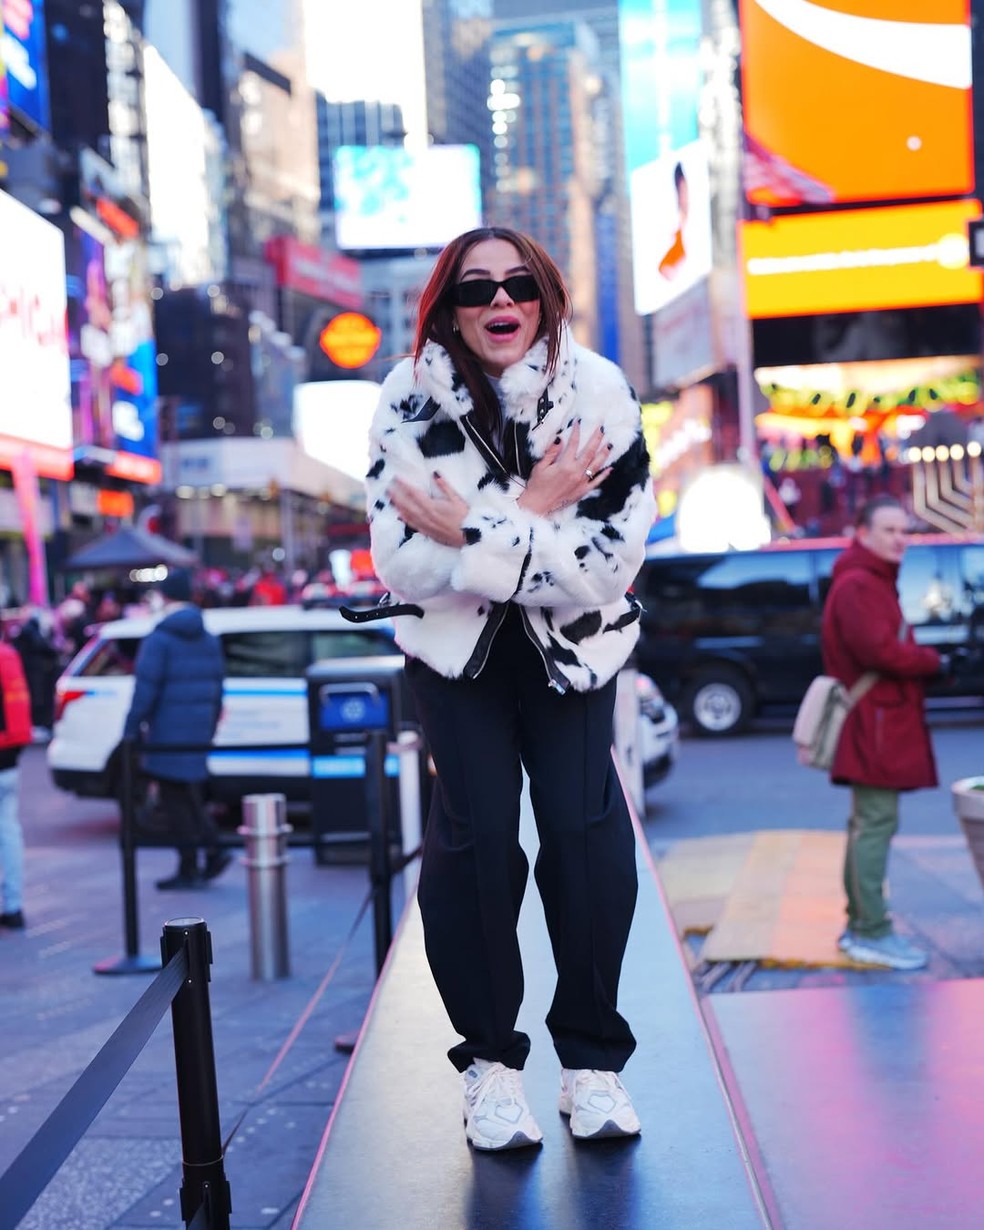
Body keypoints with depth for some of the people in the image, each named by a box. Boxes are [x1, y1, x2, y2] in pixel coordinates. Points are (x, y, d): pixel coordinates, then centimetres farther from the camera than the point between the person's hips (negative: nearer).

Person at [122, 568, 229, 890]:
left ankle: (189, 869, 4)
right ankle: (213, 852, 12)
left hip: (168, 732, -7)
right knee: (189, 795, 19)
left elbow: (146, 689, -16)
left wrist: (131, 730, -11)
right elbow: (217, 686, 15)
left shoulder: (159, 639, -12)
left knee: (176, 801, 1)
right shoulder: (210, 640, 11)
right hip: (199, 731, 7)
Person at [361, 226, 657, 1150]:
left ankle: (591, 1059, 6)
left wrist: (470, 529, -27)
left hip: (571, 649, 0)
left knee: (587, 830, -10)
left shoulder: (598, 395, -16)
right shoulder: (409, 400, -14)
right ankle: (488, 1061, 6)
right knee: (475, 835, -10)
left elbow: (610, 561, -22)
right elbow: (401, 562, -20)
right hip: (455, 650, 0)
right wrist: (531, 510, -25)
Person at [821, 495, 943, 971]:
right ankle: (872, 933, -7)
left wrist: (918, 658, 2)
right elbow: (880, 650, -25)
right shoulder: (857, 585, -14)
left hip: (882, 724, 11)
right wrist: (932, 660, -12)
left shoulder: (875, 583, 22)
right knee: (876, 823, -10)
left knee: (867, 824, 15)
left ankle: (859, 925, 22)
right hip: (875, 723, -11)